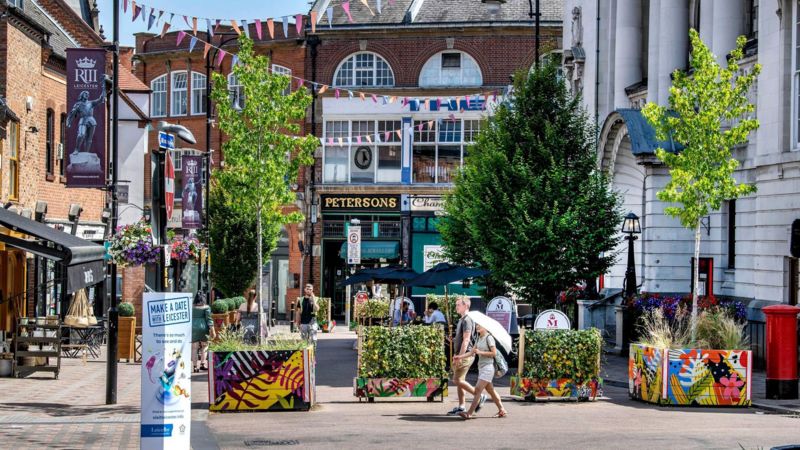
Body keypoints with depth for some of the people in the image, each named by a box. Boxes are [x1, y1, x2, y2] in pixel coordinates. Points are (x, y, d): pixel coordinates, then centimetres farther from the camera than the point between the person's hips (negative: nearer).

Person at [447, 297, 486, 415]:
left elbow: (466, 340, -21)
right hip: (461, 355, 10)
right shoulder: (462, 320, 18)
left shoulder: (467, 320, -14)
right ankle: (461, 406, 13)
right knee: (458, 380, 10)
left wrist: (460, 356, -24)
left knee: (458, 380, -11)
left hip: (465, 355, -10)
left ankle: (479, 396, -3)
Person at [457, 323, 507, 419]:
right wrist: (460, 356, 0)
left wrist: (480, 352, -16)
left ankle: (469, 413, -15)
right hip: (481, 367, 9)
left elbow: (494, 353, -15)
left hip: (488, 367, -9)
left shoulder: (489, 338, -11)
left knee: (478, 390, -12)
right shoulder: (479, 339, 13)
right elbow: (472, 352, 11)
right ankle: (502, 410, 20)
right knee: (491, 391, 12)